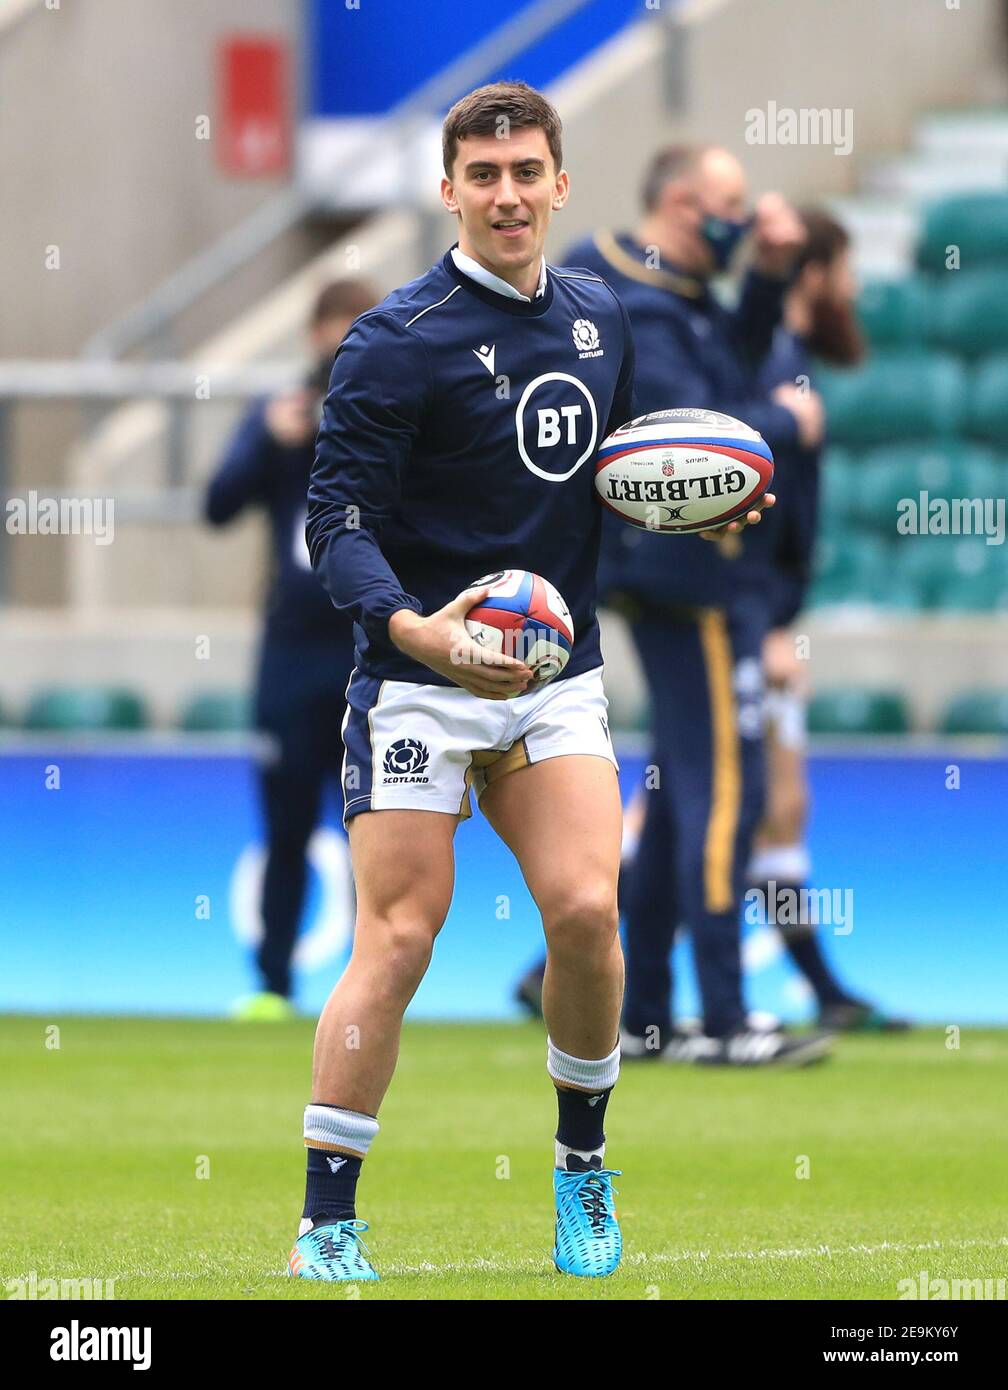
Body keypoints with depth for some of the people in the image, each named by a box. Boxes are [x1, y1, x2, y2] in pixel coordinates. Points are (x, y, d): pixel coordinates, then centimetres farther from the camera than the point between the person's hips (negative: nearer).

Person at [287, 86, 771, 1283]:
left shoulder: (598, 318, 9)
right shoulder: (398, 342, -12)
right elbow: (337, 520, -16)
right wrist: (413, 628, -33)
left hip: (556, 677, 5)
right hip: (421, 680, -5)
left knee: (585, 911, -10)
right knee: (397, 940, -9)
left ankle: (582, 1164, 12)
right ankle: (326, 1225, -2)